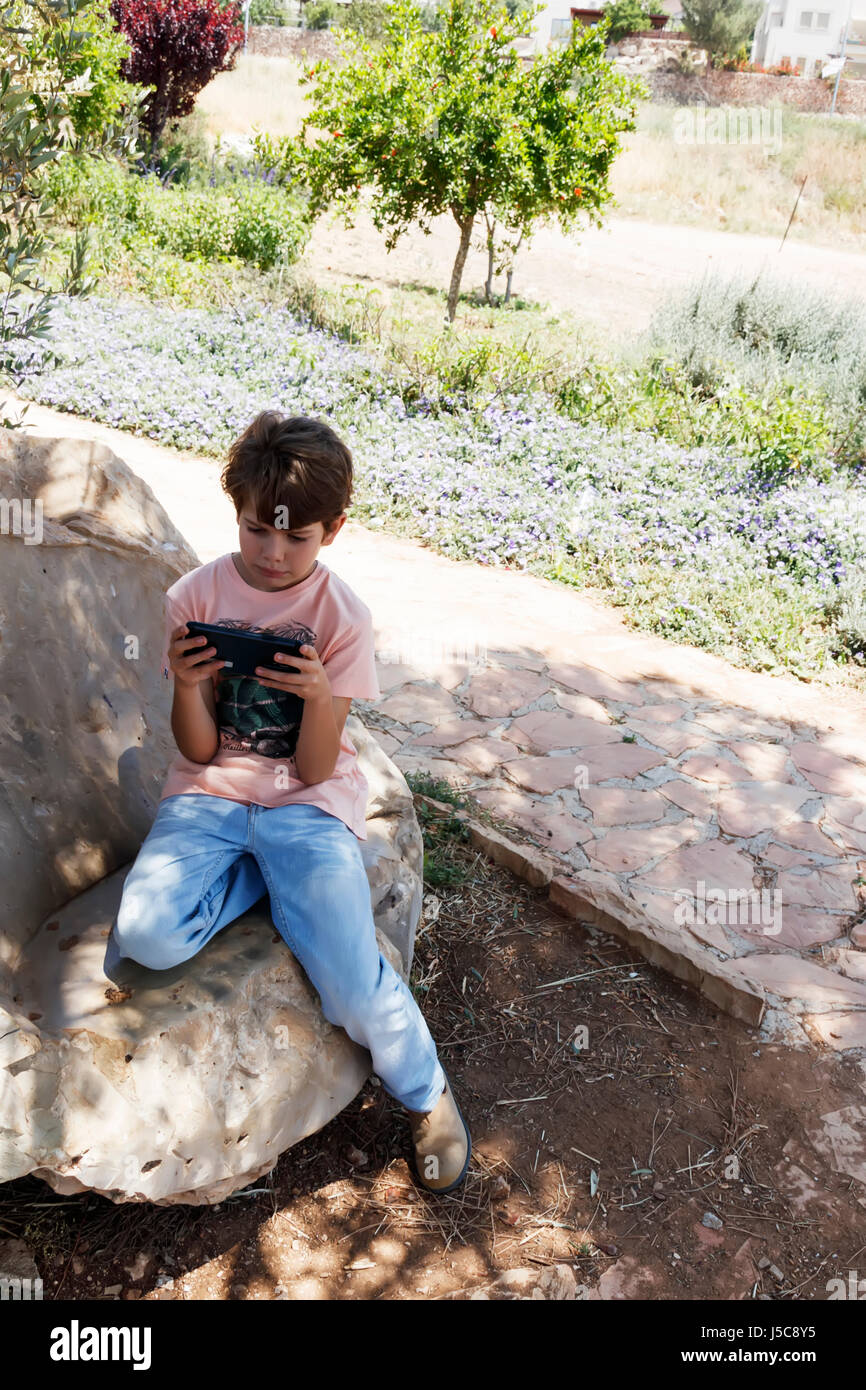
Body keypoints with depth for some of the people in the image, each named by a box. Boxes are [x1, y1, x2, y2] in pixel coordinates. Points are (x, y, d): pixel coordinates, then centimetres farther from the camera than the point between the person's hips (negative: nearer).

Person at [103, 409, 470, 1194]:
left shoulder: (343, 617, -5)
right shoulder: (196, 596, -2)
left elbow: (314, 767, -8)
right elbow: (199, 751, -1)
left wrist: (320, 695, -27)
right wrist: (187, 684, -21)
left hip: (306, 802, -1)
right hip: (211, 791, 2)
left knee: (352, 982, -20)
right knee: (148, 938, -28)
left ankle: (425, 1091, 13)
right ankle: (279, 880, 2)